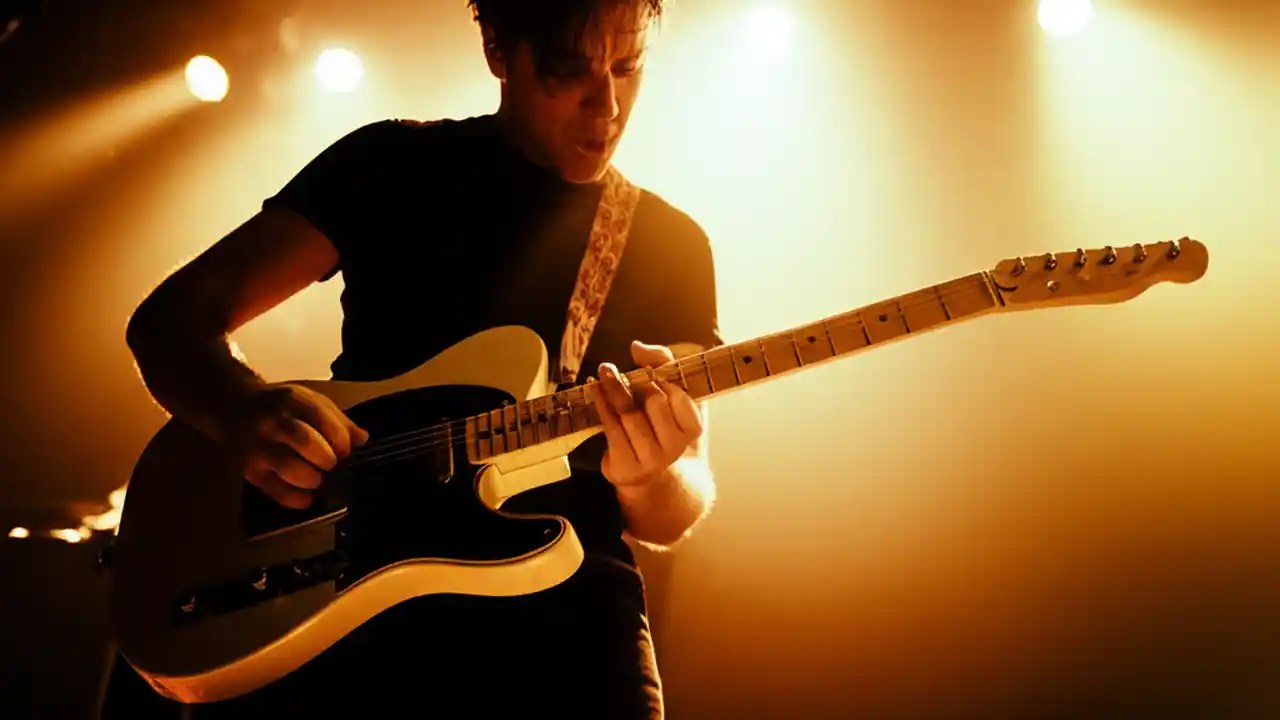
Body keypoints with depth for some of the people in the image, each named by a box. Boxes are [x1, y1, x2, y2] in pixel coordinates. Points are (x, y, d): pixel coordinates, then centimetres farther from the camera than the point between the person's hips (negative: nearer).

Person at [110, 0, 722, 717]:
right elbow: (173, 315, 5)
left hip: (557, 592, 2)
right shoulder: (393, 164, 9)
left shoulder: (674, 246, 13)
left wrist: (650, 481, -13)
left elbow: (678, 514, 11)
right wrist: (244, 409, -17)